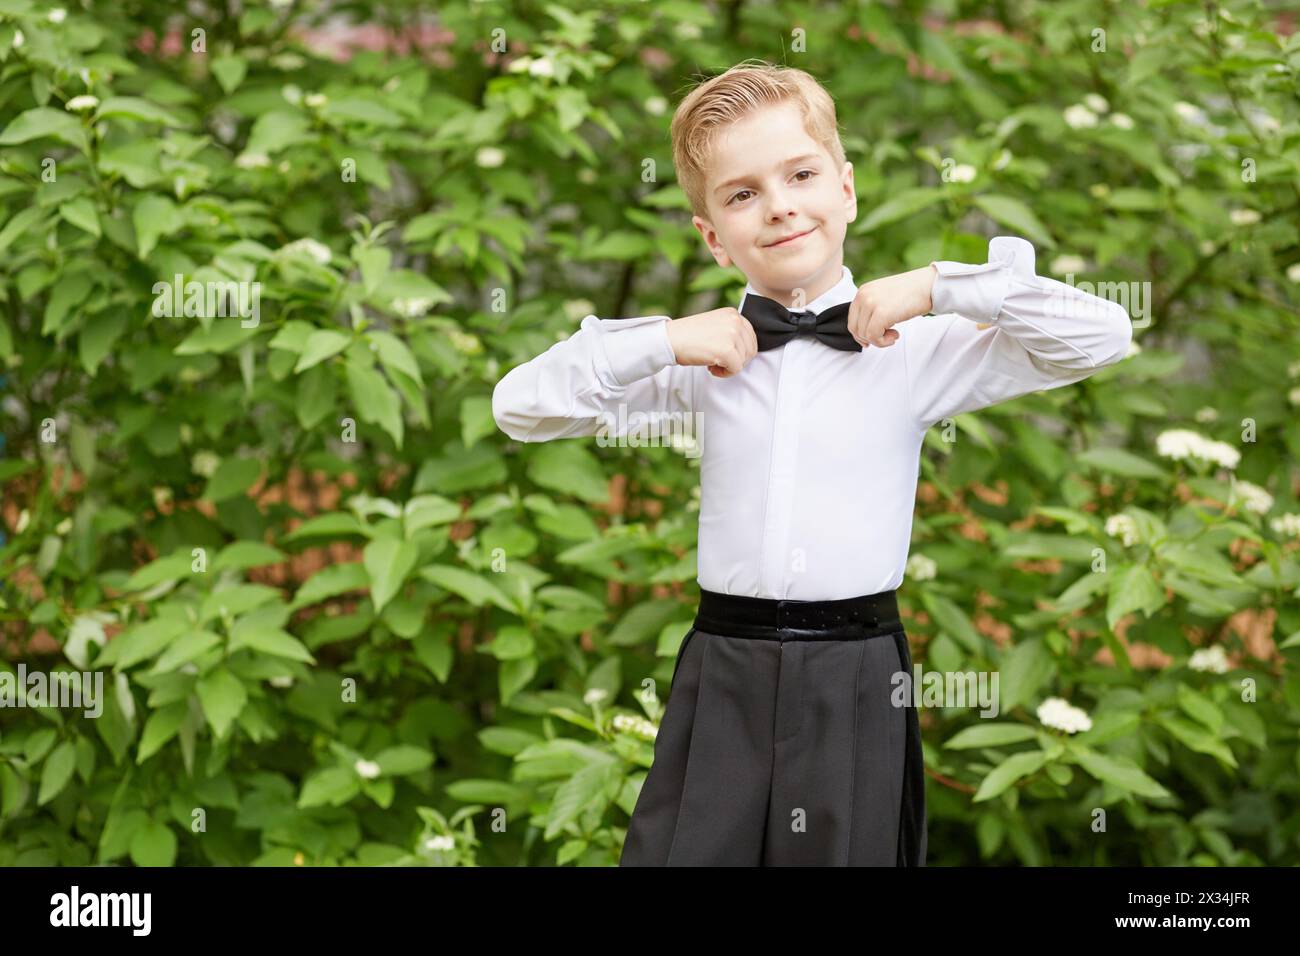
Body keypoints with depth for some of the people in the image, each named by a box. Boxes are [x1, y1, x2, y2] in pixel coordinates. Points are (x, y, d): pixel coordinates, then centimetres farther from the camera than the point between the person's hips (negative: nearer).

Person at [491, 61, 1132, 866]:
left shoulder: (919, 350, 1)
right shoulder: (707, 359, 6)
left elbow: (1105, 337, -4)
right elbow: (519, 407, 5)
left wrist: (939, 287, -7)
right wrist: (661, 342, -6)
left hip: (860, 684, -1)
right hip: (722, 682, 1)